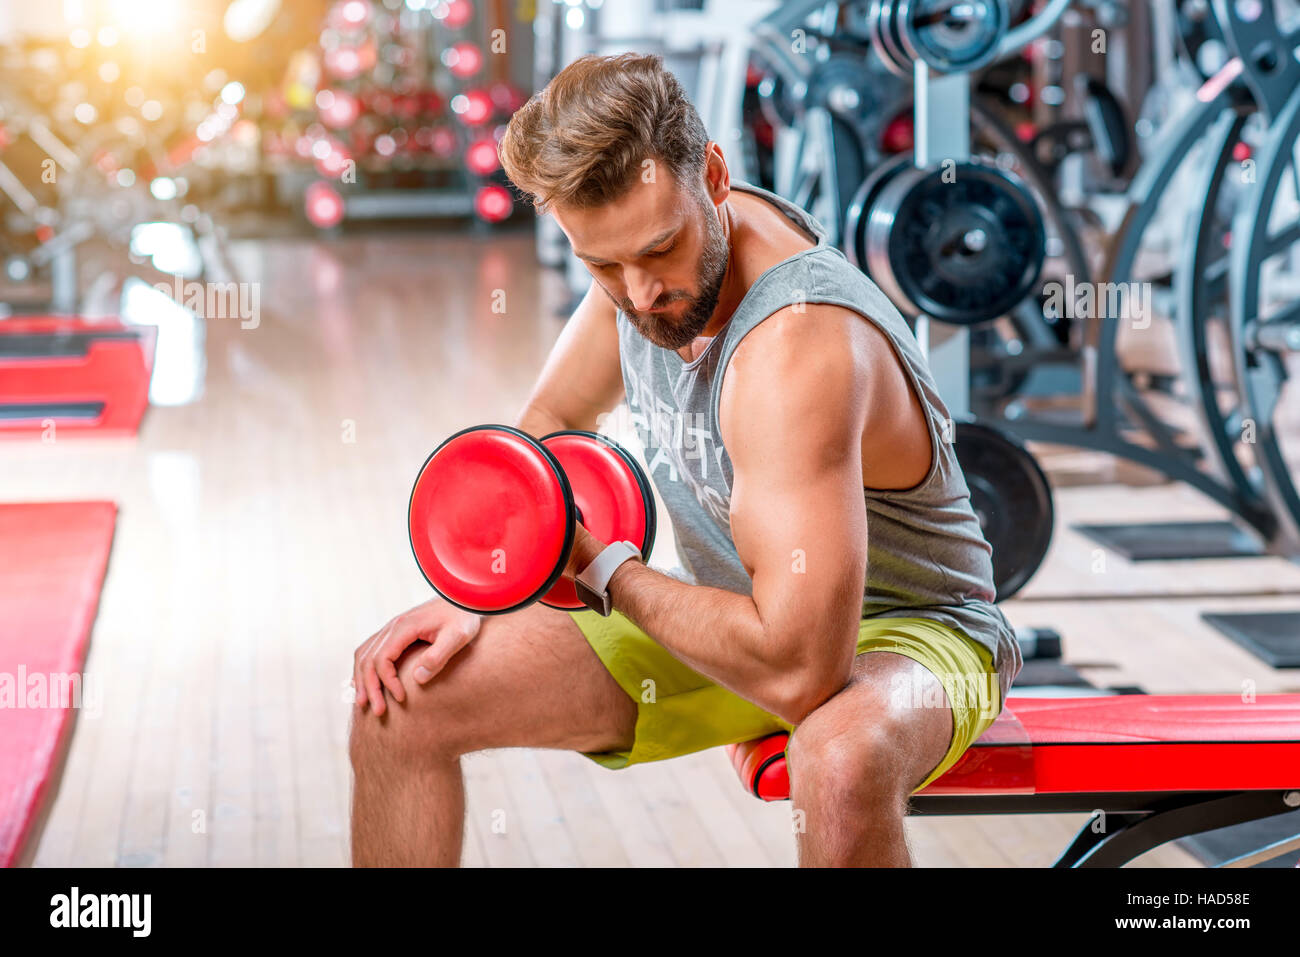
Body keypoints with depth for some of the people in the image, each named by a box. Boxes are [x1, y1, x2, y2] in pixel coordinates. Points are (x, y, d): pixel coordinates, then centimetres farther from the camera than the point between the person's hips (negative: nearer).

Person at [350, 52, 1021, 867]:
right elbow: (551, 424, 11)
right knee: (404, 689, -3)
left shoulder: (800, 345, -35)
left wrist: (606, 570, -22)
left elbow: (800, 668, -39)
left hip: (905, 632, -7)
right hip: (738, 614, 7)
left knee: (843, 762, -44)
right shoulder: (641, 249, -9)